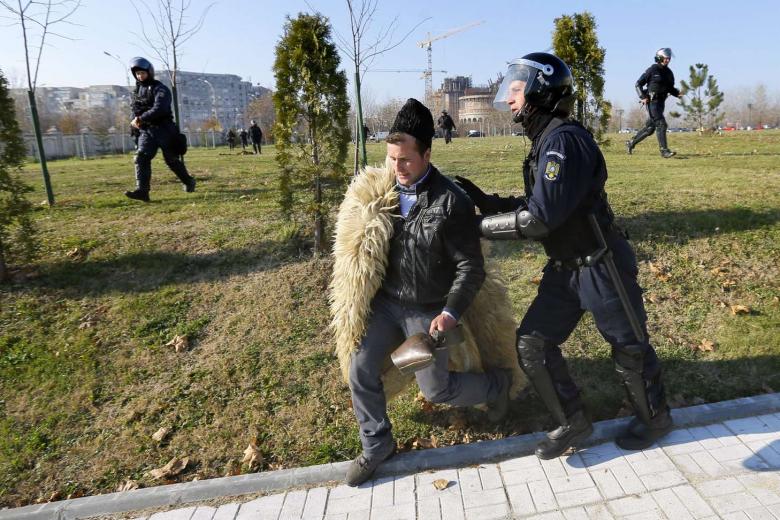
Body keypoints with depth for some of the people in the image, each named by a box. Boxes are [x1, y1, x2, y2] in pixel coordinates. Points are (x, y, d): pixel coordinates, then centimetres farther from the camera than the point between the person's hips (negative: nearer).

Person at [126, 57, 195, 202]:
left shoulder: (159, 89, -9)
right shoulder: (137, 90, 14)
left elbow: (159, 109, -23)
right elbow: (135, 109, 20)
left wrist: (141, 119, -23)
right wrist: (135, 121, -2)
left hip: (163, 129, -6)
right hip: (146, 131, 6)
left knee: (171, 160, 4)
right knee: (141, 158, -12)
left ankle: (188, 181, 27)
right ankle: (142, 191, -18)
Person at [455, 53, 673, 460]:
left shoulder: (564, 140, -23)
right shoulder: (543, 142, 7)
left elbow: (540, 218, -28)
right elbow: (532, 206, 11)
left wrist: (479, 225, -19)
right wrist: (482, 200, 2)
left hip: (600, 267, -9)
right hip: (564, 268, 9)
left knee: (628, 347, 12)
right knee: (532, 344, 6)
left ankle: (654, 418, 38)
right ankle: (573, 424, 23)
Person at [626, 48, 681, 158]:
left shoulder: (669, 73, 13)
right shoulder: (652, 70, -6)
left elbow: (670, 88, 21)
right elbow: (638, 84, -4)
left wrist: (677, 93, 0)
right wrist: (642, 97, -16)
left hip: (661, 102, 7)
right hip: (652, 101, -7)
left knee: (650, 128, 10)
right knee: (661, 124, -16)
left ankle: (631, 143, 25)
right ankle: (664, 151, -16)